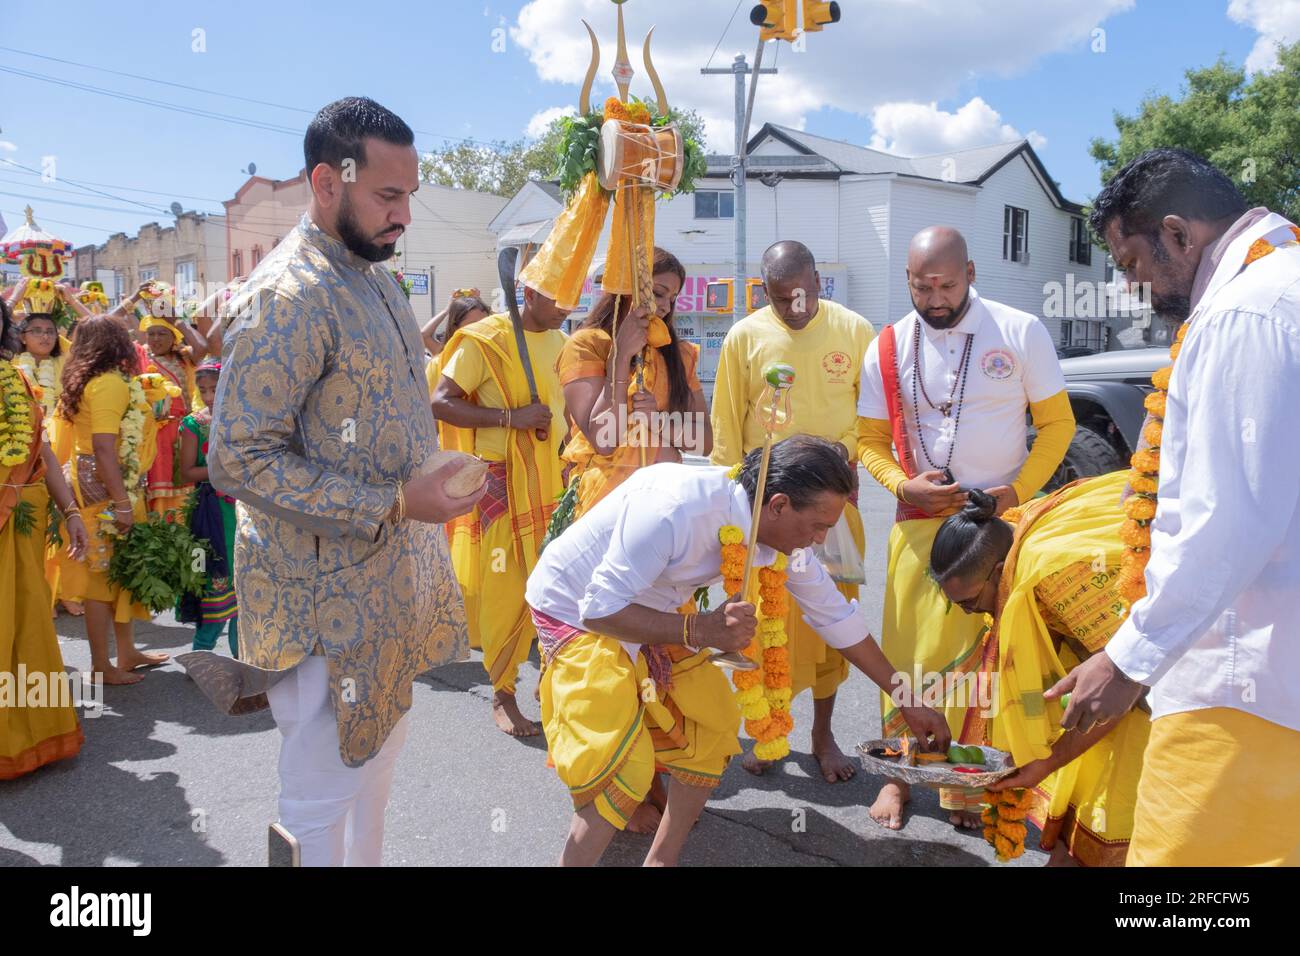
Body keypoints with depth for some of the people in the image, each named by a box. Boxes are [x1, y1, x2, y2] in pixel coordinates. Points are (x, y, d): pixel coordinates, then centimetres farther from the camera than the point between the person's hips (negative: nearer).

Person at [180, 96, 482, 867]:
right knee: (324, 785, 6)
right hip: (329, 587, -9)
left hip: (393, 571, 9)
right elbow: (239, 458, -23)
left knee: (380, 746, 23)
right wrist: (394, 505, -25)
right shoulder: (289, 297, -21)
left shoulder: (374, 274, 8)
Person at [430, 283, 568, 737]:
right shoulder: (485, 340, -8)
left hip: (557, 483, 5)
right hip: (505, 485, -5)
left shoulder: (561, 342, 12)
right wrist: (512, 417, -20)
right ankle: (503, 695, 13)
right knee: (507, 592, -1)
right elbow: (440, 403, -13)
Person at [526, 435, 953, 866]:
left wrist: (907, 701, 6)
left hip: (656, 611, 7)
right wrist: (703, 629, -38)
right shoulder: (676, 507, -37)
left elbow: (836, 617, 0)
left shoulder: (783, 533, -13)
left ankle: (661, 860, 22)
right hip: (576, 611, -7)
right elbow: (599, 608, -33)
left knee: (713, 732, 7)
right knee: (624, 770, -17)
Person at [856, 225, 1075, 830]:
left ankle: (973, 785, 18)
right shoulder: (887, 349, 0)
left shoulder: (1021, 332, -4)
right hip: (921, 523, 1)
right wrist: (903, 486, -13)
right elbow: (870, 440, 6)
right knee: (910, 653, 3)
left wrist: (1019, 492, -13)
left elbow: (1056, 423, 0)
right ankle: (897, 774, 19)